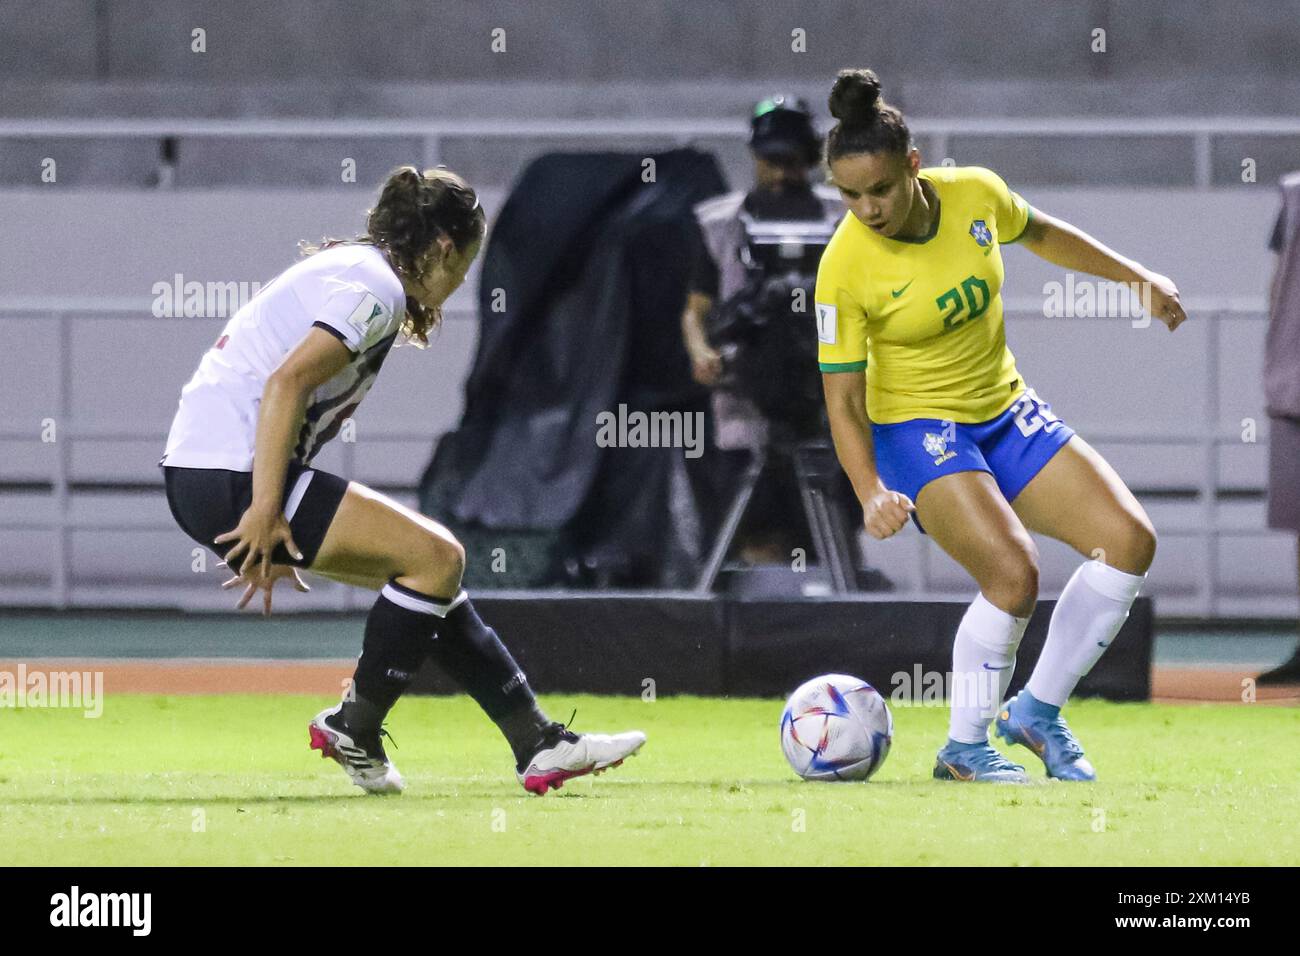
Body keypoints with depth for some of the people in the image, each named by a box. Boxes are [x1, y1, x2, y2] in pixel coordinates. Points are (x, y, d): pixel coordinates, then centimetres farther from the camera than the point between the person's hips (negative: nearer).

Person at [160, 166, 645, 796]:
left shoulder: (346, 267, 20)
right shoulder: (375, 288, -11)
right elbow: (286, 382, -23)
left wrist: (271, 536, 26)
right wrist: (265, 510, -25)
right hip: (229, 479, -11)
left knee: (430, 570, 13)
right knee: (436, 557, -11)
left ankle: (539, 744, 13)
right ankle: (353, 731, 3)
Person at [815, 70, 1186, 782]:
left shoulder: (975, 193, -11)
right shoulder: (845, 268, -23)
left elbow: (1040, 234, 13)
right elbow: (843, 401, -17)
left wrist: (1140, 277, 14)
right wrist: (871, 494, -31)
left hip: (1005, 412, 6)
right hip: (916, 429, -6)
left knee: (1129, 541, -8)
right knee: (1013, 573, -28)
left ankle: (1037, 711, 6)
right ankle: (964, 749, -7)